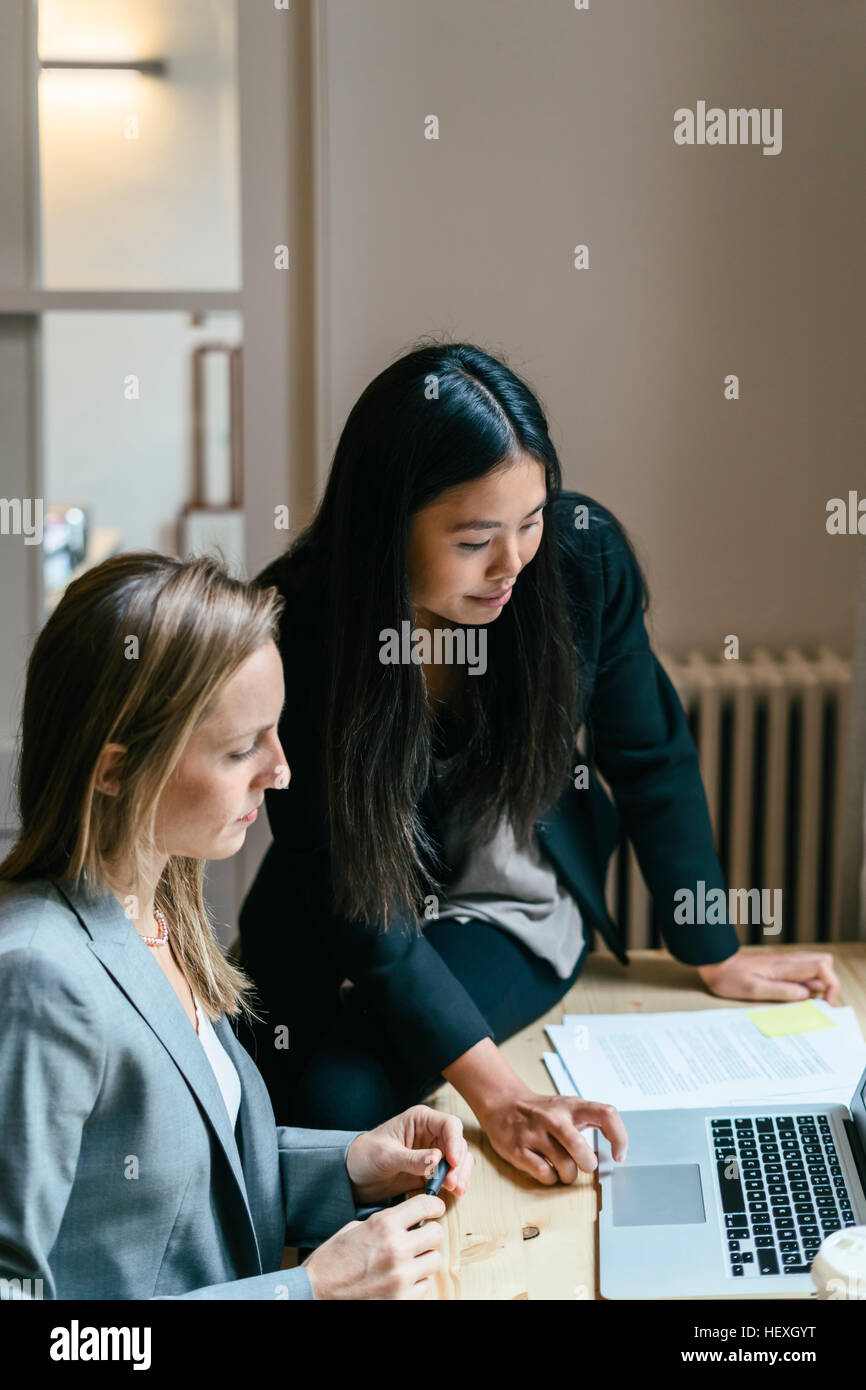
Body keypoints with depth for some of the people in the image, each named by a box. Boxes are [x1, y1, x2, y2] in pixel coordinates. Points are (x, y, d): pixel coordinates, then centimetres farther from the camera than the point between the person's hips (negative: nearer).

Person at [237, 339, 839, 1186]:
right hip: (341, 920, 1)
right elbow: (352, 900, -24)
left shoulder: (583, 555, -20)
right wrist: (497, 1094, -31)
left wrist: (716, 956, 6)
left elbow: (652, 760, -3)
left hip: (519, 907, 0)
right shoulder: (296, 628, -25)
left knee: (332, 1092, -24)